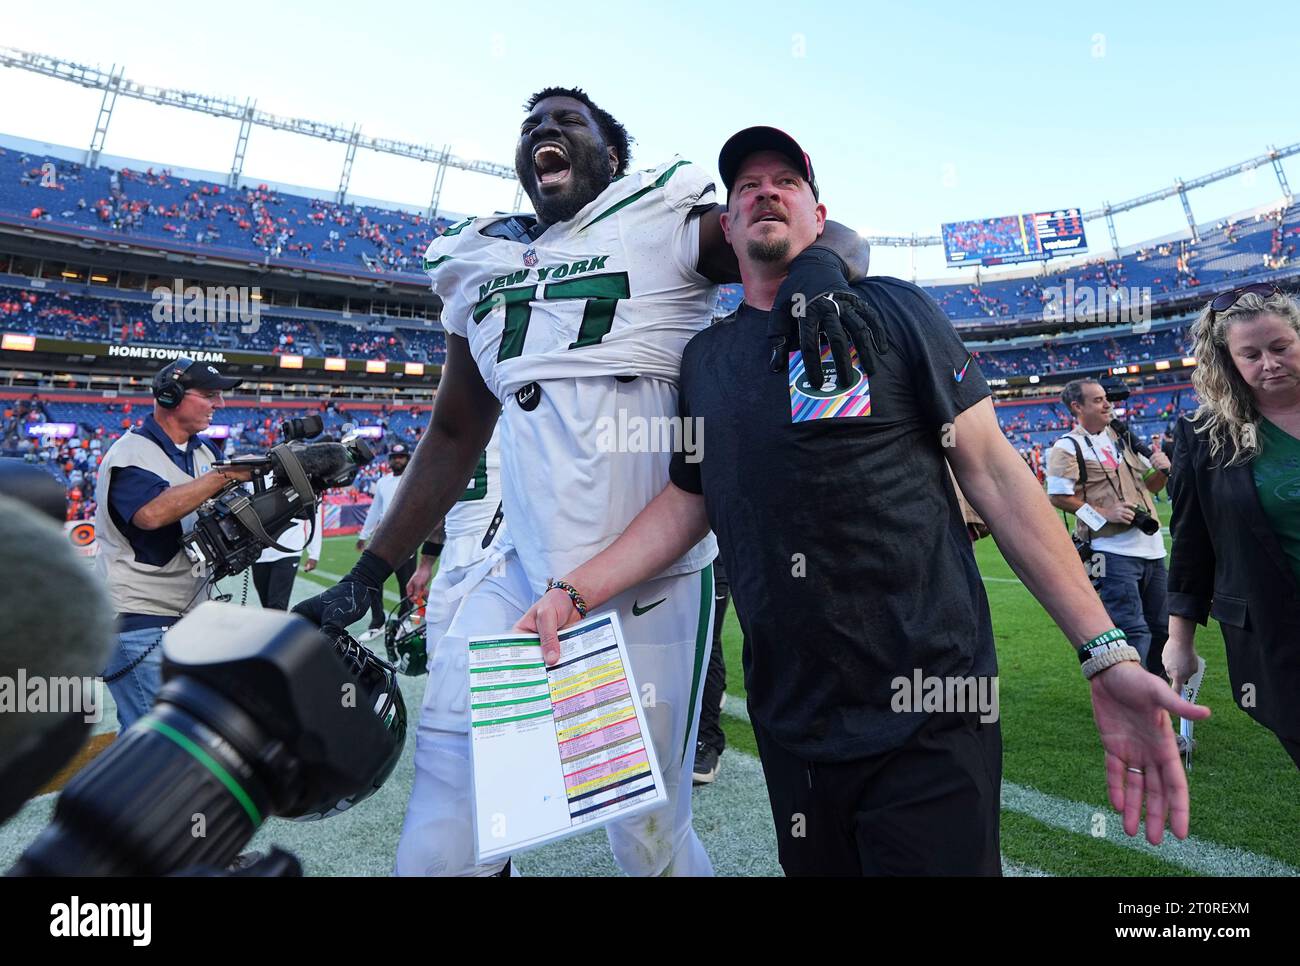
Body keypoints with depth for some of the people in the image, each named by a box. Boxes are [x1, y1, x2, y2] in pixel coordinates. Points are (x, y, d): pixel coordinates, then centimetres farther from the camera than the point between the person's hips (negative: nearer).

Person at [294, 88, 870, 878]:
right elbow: (455, 439, 18)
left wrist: (818, 265, -22)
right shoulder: (479, 267, 14)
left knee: (652, 838, 7)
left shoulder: (667, 223, 0)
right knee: (439, 850, 6)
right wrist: (368, 575, 17)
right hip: (522, 579, 5)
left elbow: (835, 241, 4)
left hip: (651, 580, -4)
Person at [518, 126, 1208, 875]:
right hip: (790, 723, 4)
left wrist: (1107, 655, -12)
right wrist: (572, 595, -2)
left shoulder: (890, 310, -3)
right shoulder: (705, 357, 8)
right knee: (814, 864, 21)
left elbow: (993, 472, -7)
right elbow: (688, 501, 9)